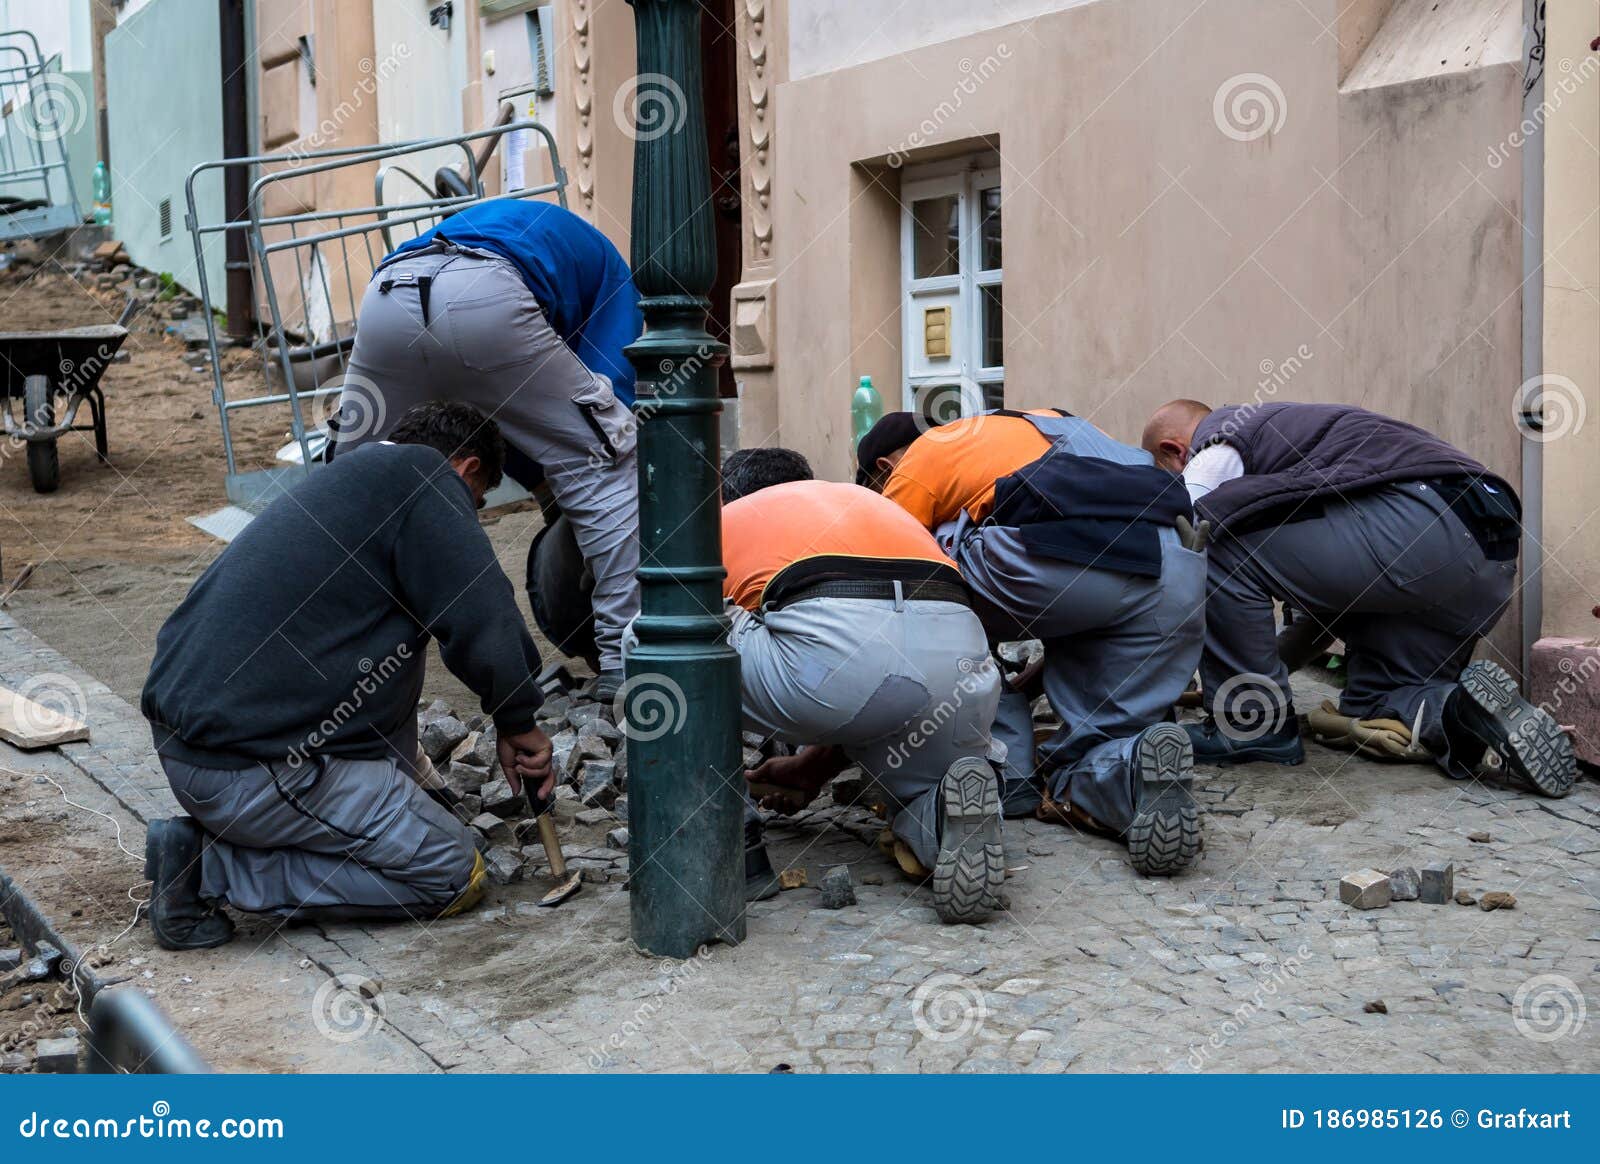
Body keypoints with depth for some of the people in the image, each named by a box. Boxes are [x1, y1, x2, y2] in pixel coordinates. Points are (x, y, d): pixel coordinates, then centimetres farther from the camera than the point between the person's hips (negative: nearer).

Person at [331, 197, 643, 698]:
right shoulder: (609, 270, 32)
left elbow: (480, 413, 39)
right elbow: (607, 390, 14)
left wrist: (546, 482, 38)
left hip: (387, 294, 6)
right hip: (485, 299, -5)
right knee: (604, 464, 9)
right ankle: (623, 660, 5)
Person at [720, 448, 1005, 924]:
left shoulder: (720, 522, 30)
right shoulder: (874, 503, 41)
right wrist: (814, 765, 55)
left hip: (827, 648, -4)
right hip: (960, 661, 4)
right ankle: (947, 810, -3)